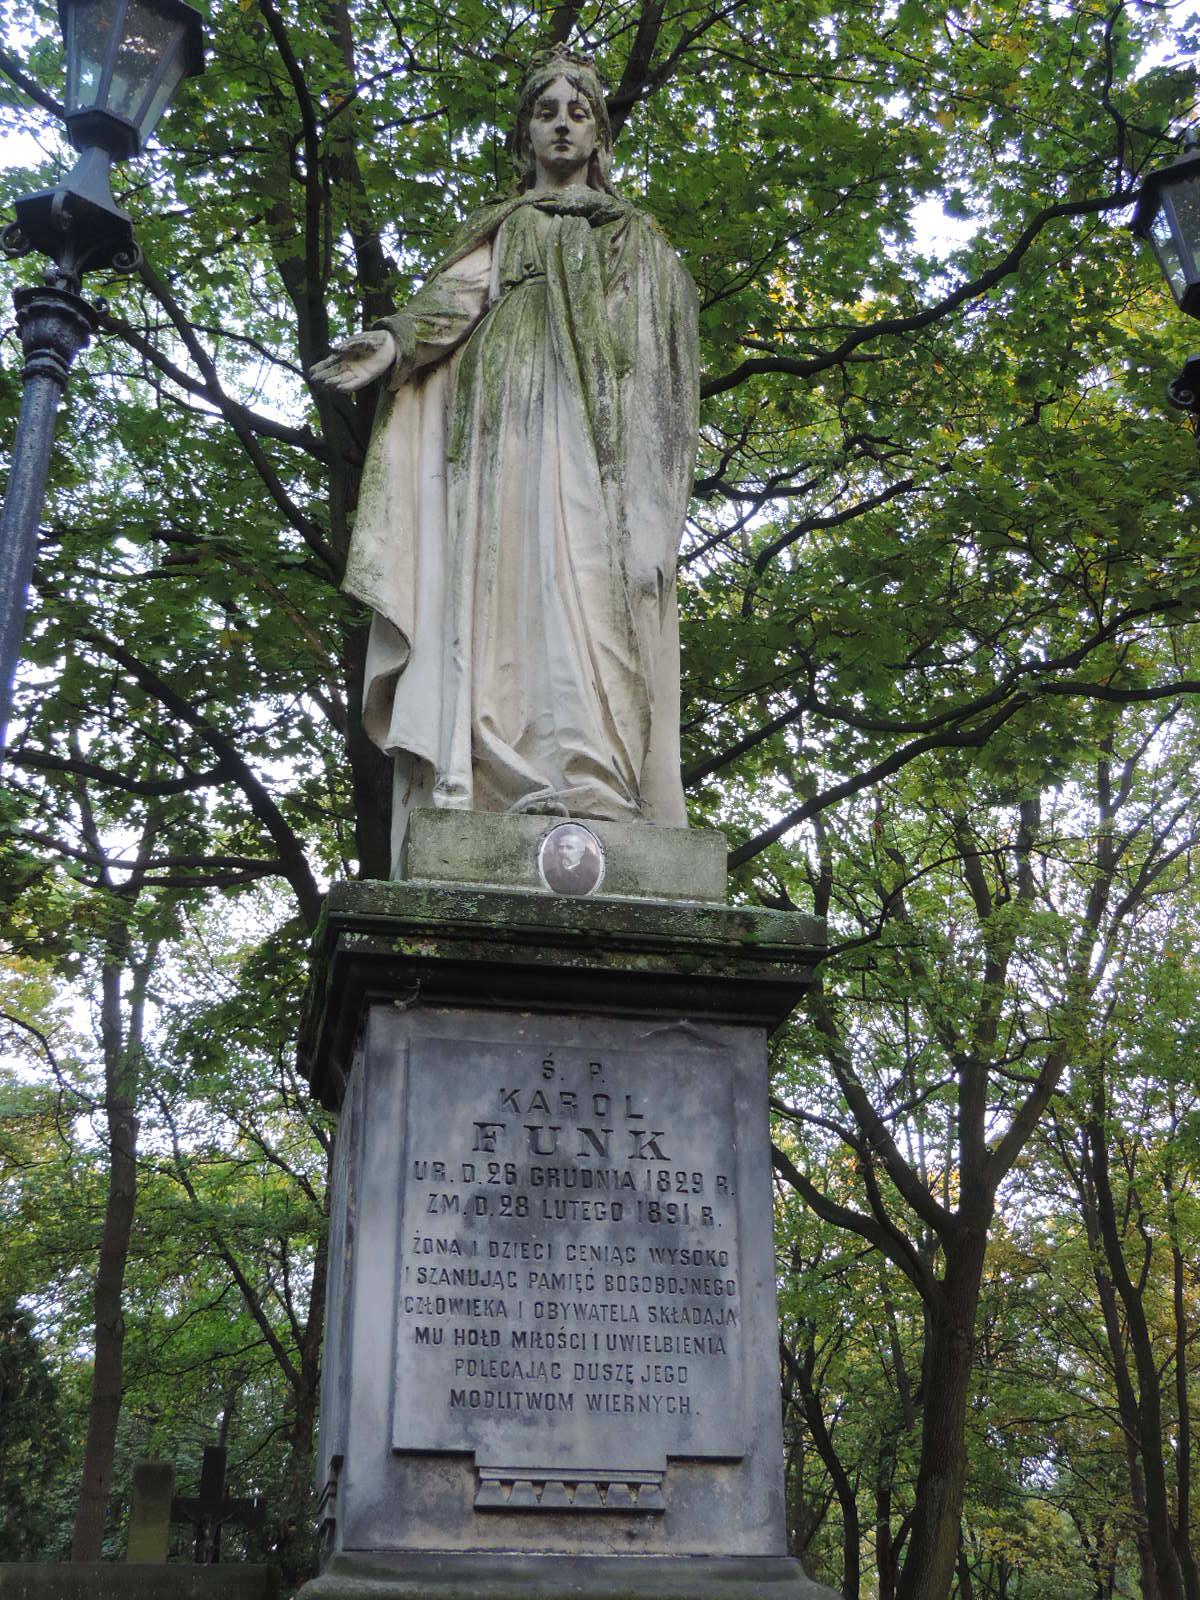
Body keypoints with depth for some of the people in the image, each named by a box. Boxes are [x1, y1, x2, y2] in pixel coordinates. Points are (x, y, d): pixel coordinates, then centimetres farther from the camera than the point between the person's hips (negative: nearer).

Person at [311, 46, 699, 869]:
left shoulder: (635, 236, 27)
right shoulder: (499, 228, 30)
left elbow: (661, 351, 13)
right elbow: (457, 293, 8)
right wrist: (394, 341, -15)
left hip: (589, 429, -2)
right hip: (503, 421, 2)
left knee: (581, 586, -23)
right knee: (498, 593, -15)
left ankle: (588, 793, -36)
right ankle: (480, 792, -27)